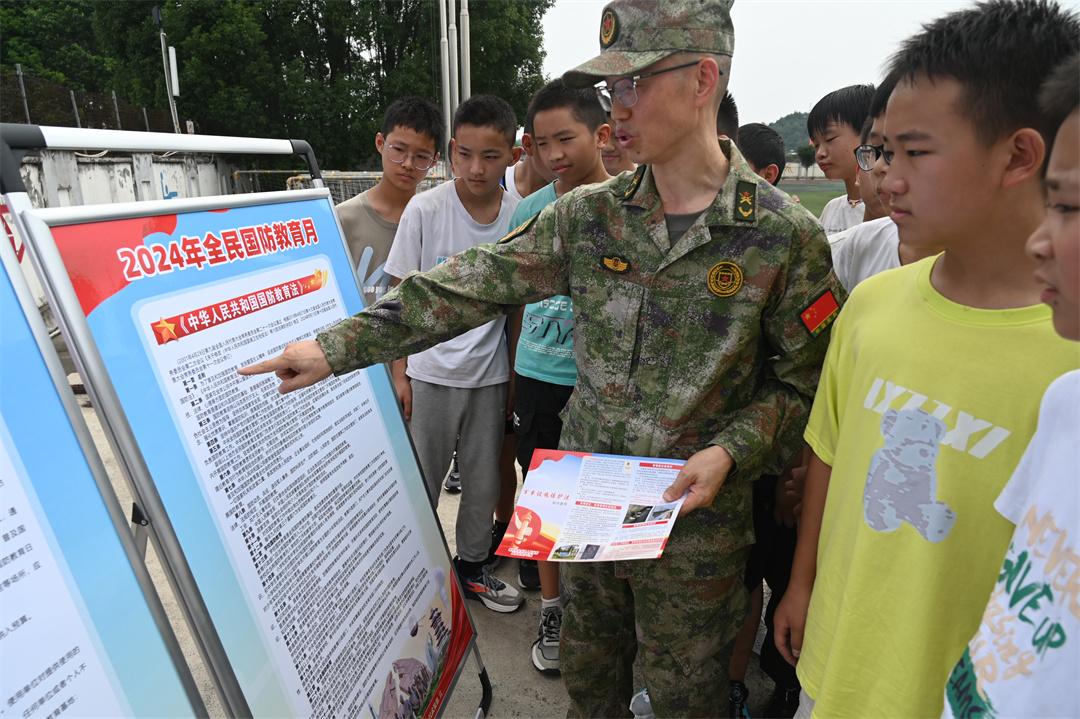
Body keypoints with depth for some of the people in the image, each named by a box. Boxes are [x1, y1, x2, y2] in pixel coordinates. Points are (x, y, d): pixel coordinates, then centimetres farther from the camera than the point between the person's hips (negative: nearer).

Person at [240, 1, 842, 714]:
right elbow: (472, 284, -6)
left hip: (695, 516, -3)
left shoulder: (786, 236, -12)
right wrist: (340, 345, -9)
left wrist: (729, 452, -19)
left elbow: (807, 382, -4)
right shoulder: (587, 215, -4)